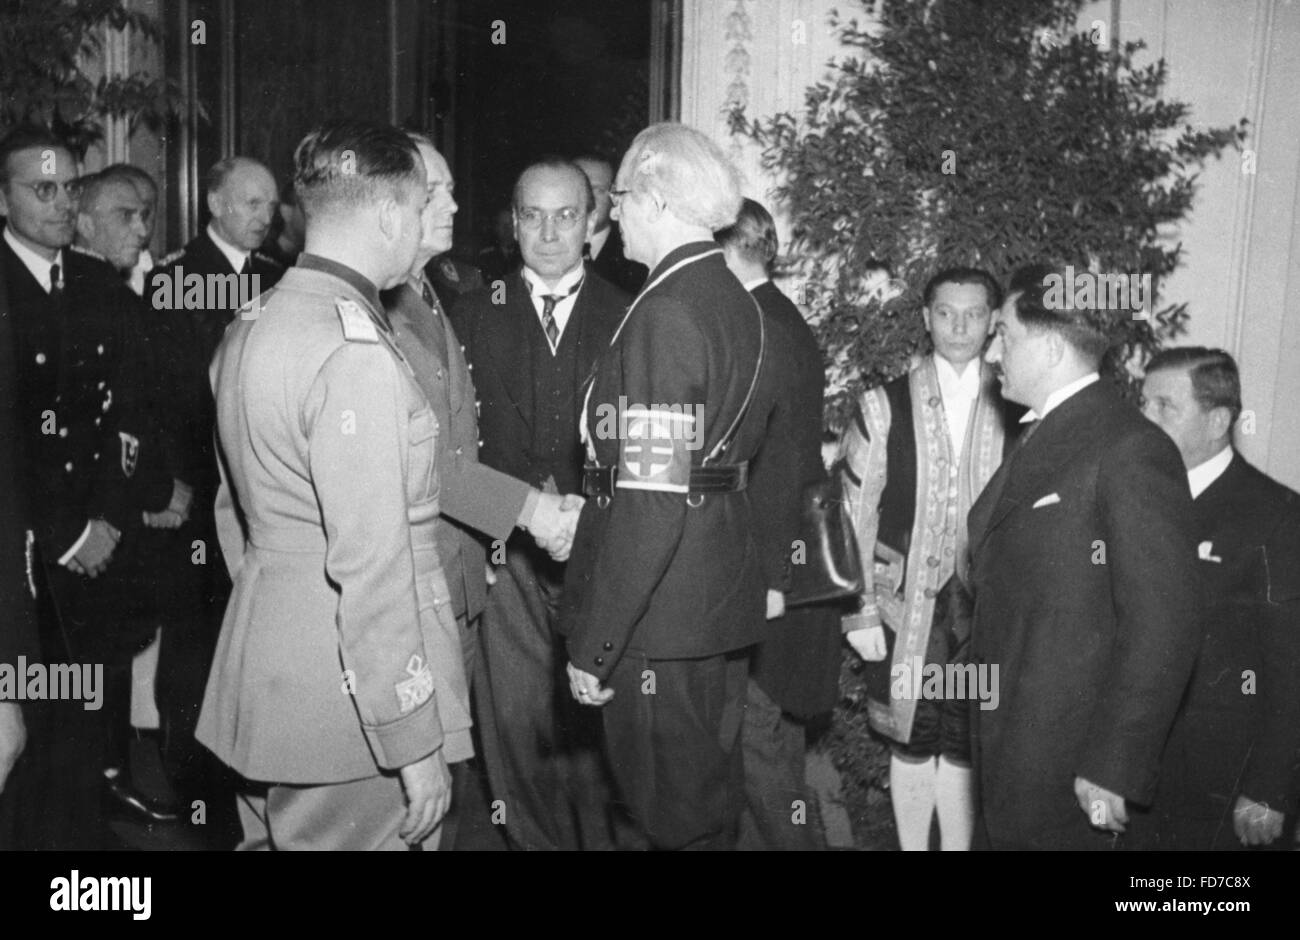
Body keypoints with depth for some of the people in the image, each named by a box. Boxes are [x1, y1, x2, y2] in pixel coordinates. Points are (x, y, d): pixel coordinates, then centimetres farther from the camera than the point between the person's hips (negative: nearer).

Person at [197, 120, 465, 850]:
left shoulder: (251, 328, 8)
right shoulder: (357, 355, -21)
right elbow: (372, 567, -22)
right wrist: (417, 745, -17)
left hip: (262, 665, 9)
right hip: (345, 700, -9)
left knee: (273, 834, 20)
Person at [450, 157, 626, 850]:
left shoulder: (629, 317, 6)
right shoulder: (473, 317, 9)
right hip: (508, 557, 1)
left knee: (598, 726, 2)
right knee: (517, 723, 3)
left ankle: (605, 837, 19)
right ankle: (536, 840, 20)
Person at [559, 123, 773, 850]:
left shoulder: (666, 312, -17)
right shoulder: (739, 303, 8)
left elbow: (653, 500, -23)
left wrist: (593, 646, -18)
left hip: (664, 609, -9)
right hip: (725, 593, 9)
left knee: (677, 815, 6)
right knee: (715, 800, 21)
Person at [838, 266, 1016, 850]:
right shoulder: (885, 407, -3)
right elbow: (853, 517, -2)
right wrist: (860, 612, -5)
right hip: (905, 606, -1)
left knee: (964, 747, 8)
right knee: (913, 742, 9)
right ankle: (911, 846, 27)